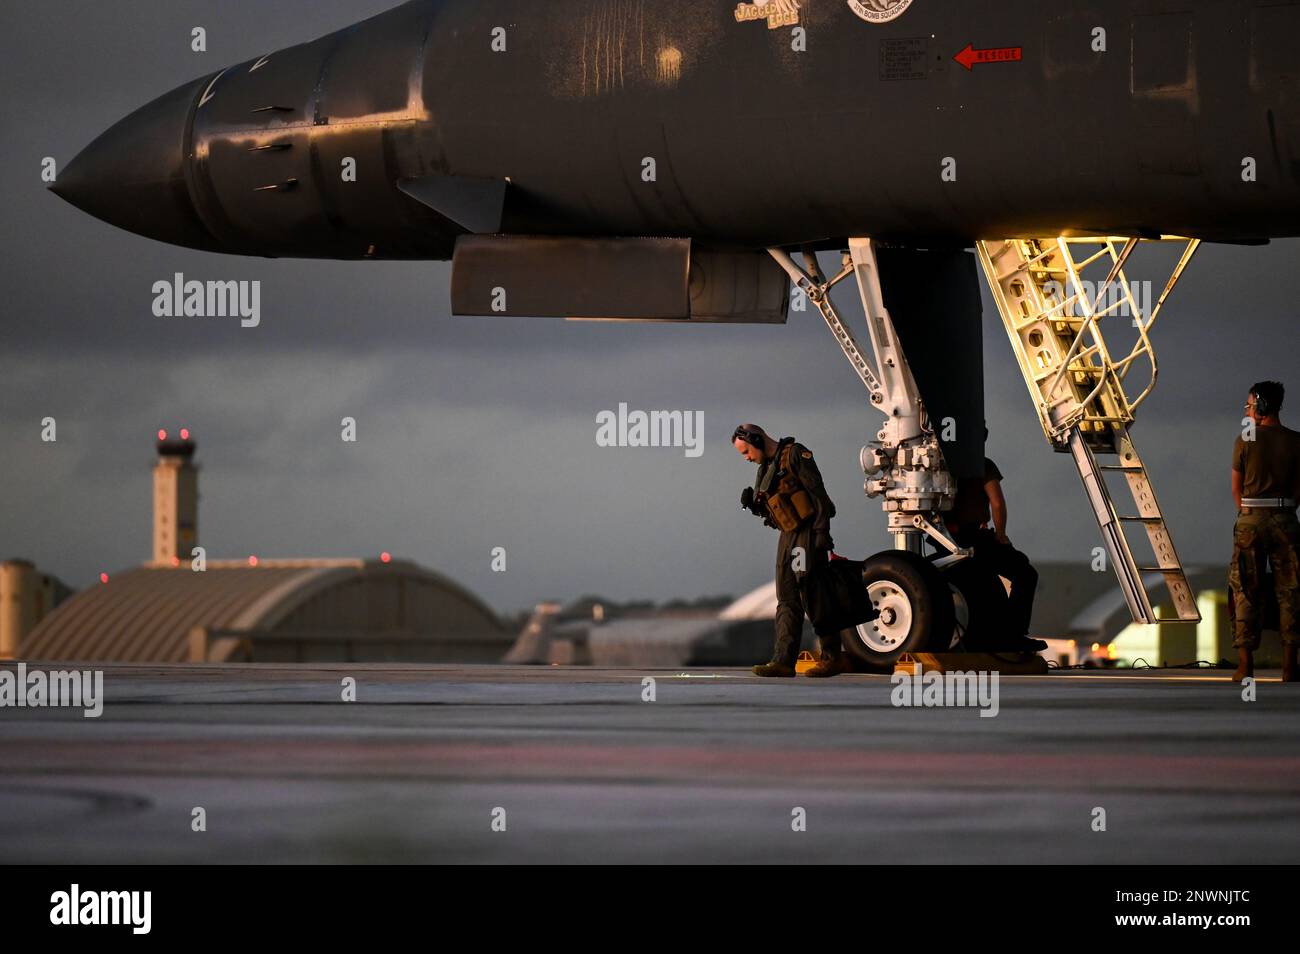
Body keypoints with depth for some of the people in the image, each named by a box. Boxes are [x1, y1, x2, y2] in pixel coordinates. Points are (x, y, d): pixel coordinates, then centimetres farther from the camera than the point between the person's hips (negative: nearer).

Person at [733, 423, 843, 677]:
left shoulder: (794, 454, -8)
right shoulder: (766, 469, 18)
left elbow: (818, 492, -15)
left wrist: (822, 533, -22)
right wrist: (753, 504, 1)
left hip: (808, 532, -9)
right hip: (788, 535, 9)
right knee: (787, 601, 2)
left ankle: (832, 657, -3)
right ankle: (783, 661, -2)